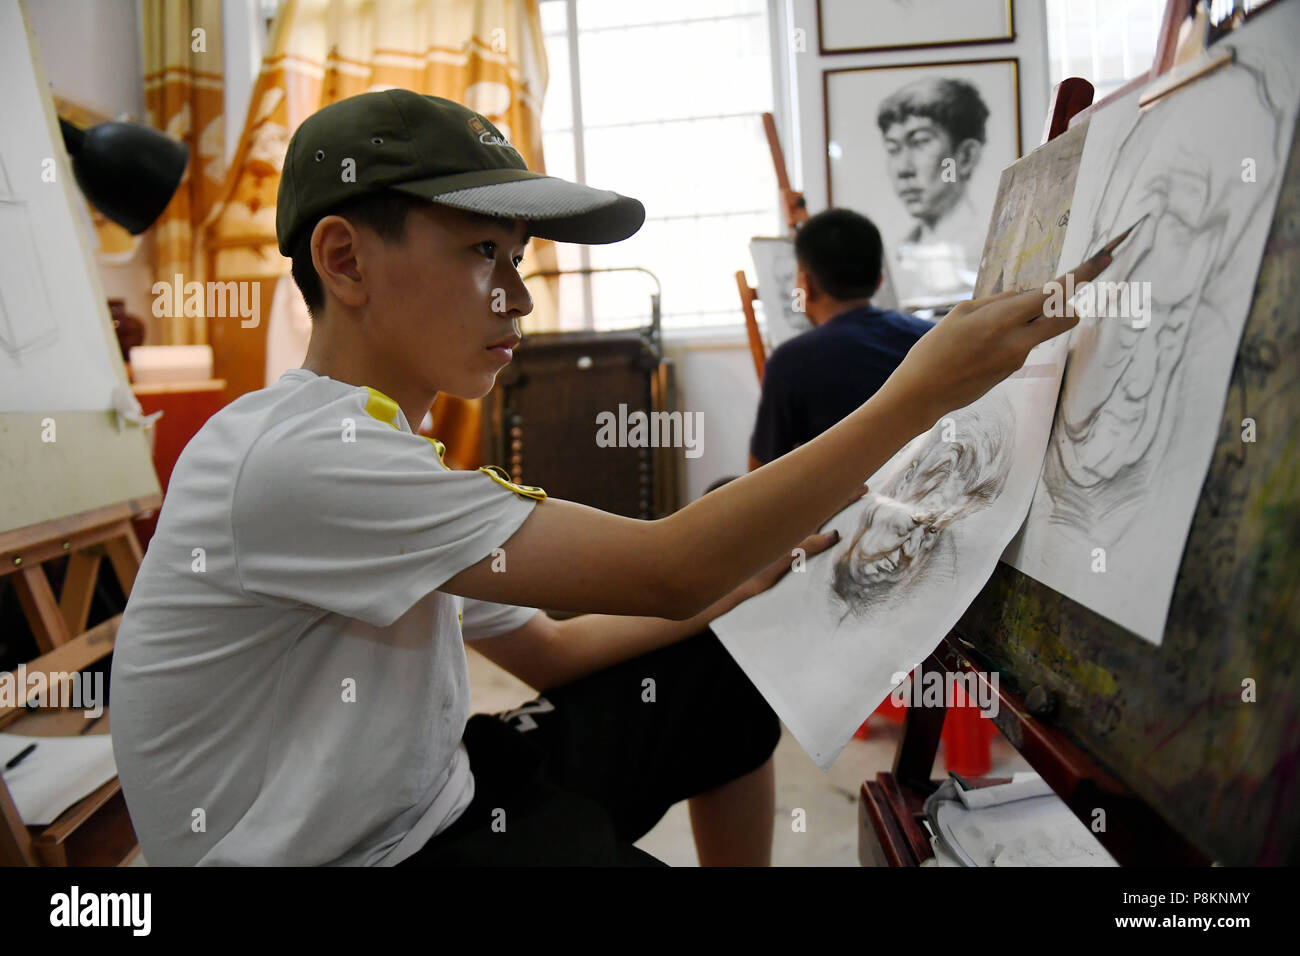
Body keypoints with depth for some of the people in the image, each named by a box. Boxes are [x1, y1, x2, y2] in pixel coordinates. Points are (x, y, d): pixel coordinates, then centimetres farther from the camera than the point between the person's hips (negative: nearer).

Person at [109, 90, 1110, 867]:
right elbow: (664, 572, -29)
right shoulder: (298, 456, -26)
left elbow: (549, 649, 9)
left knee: (716, 676, 9)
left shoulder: (388, 458, 6)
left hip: (426, 801, 9)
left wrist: (738, 581, -3)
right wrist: (917, 394, -23)